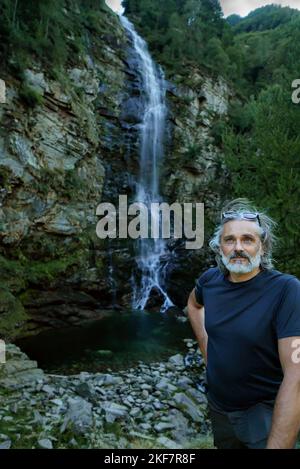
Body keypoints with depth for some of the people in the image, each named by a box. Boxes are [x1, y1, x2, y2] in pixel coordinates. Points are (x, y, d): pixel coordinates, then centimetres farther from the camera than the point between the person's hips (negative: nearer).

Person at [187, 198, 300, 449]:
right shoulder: (210, 279, -7)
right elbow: (193, 303, 17)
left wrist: (276, 446, -30)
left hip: (267, 413, -6)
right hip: (219, 407, 6)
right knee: (225, 444, 25)